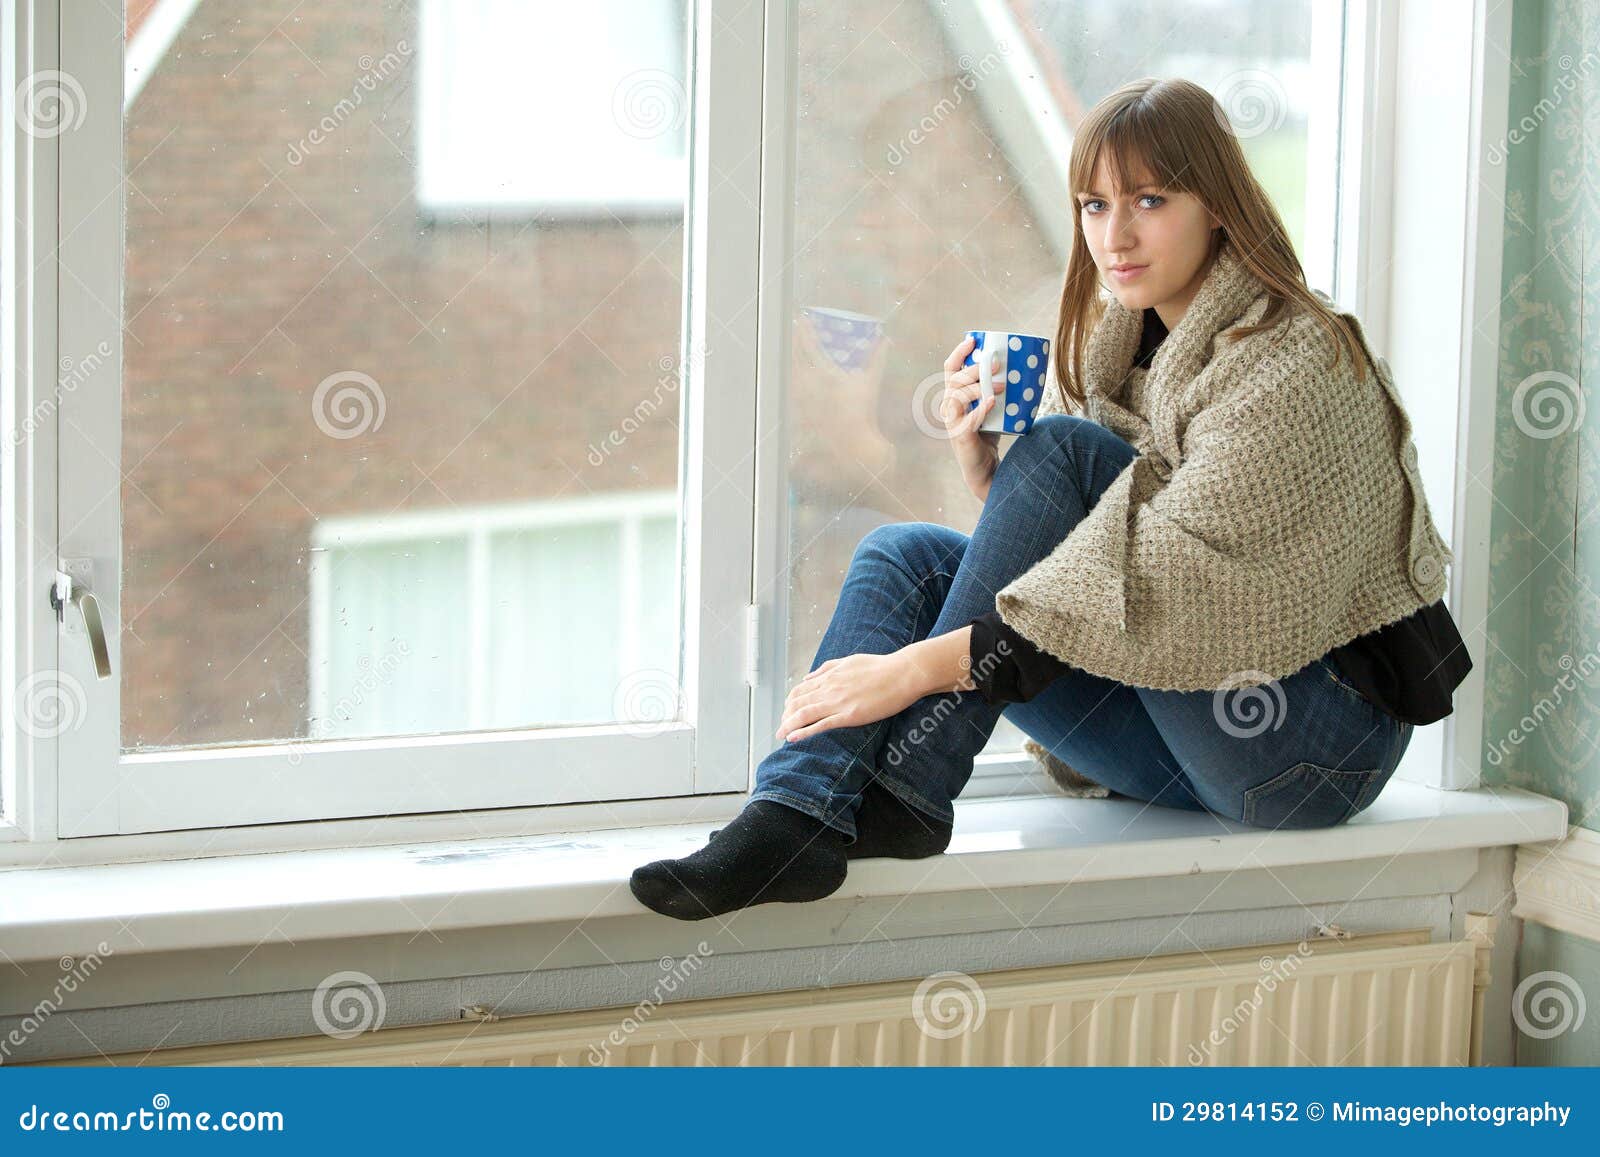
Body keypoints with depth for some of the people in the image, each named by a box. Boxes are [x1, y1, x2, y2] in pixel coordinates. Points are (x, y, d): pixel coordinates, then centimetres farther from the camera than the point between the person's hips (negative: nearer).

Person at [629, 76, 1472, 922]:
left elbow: (1167, 578, -28)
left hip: (1327, 746, -8)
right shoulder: (1115, 344, 8)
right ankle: (798, 816, -27)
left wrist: (917, 668, -32)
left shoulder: (1294, 360, -17)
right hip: (1189, 726, 8)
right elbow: (1053, 542, 9)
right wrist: (979, 460, -13)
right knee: (906, 554, -6)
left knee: (1062, 448, -21)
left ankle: (907, 789, -21)